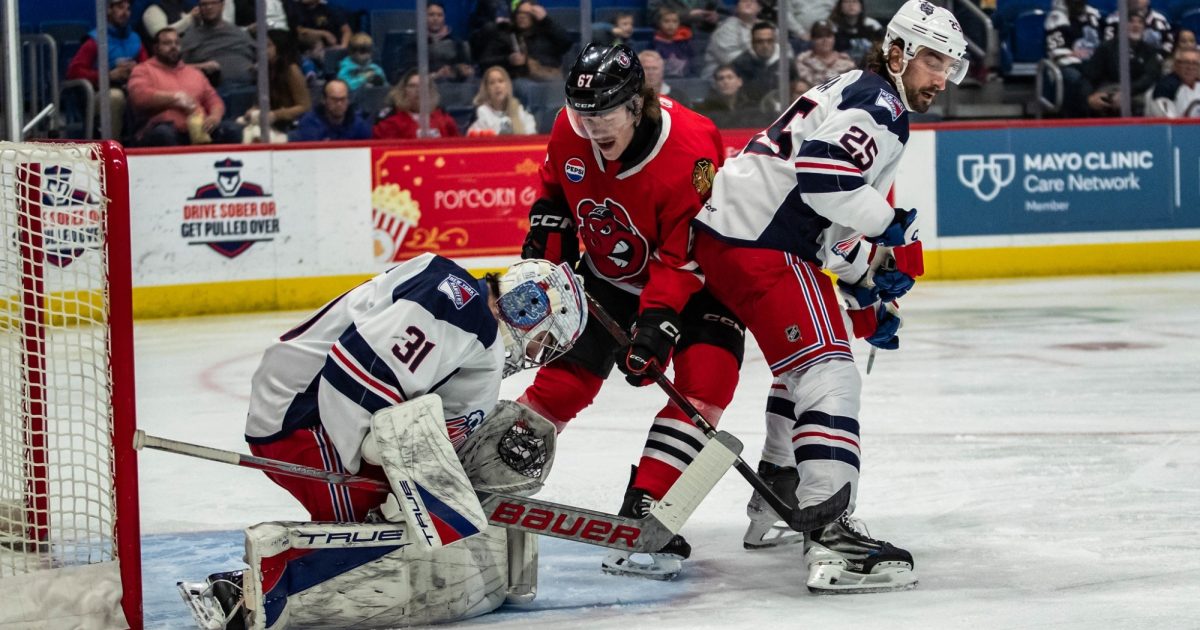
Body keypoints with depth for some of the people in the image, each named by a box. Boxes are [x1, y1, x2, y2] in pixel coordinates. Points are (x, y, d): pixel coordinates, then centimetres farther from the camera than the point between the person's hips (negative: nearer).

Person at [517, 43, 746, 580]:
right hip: (609, 271, 4)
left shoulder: (690, 149, -33)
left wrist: (657, 323, -37)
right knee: (565, 377, -1)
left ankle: (640, 512, -26)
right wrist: (545, 244, 3)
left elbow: (685, 258, -31)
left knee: (705, 378, -22)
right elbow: (555, 189, 10)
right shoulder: (570, 130, -15)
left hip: (697, 272, -4)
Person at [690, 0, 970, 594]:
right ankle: (830, 540, -31)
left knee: (804, 364, 30)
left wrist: (866, 294, 22)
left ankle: (775, 501, 42)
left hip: (730, 230, 11)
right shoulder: (878, 105, -11)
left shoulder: (855, 94, 23)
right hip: (756, 244, -11)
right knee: (829, 375, -19)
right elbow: (822, 175, -28)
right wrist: (889, 225, -14)